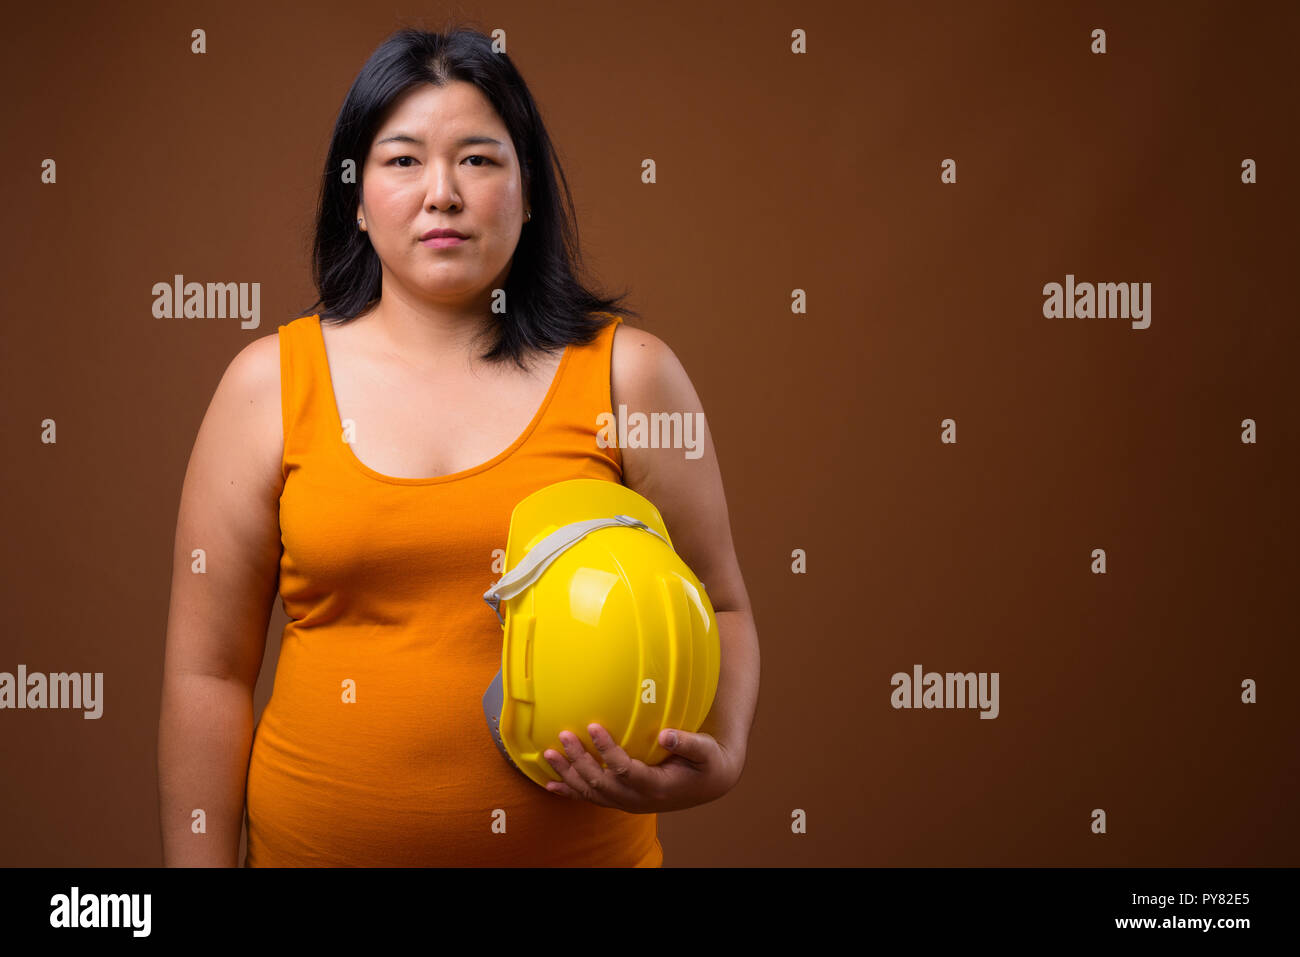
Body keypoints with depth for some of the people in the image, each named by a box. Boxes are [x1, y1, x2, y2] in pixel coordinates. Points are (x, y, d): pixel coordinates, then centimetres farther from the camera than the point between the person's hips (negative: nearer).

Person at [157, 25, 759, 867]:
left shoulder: (629, 372, -3)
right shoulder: (270, 383, -2)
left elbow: (717, 611, 2)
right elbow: (209, 673, -1)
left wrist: (720, 756, -16)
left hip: (583, 845, 0)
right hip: (318, 843, 1)